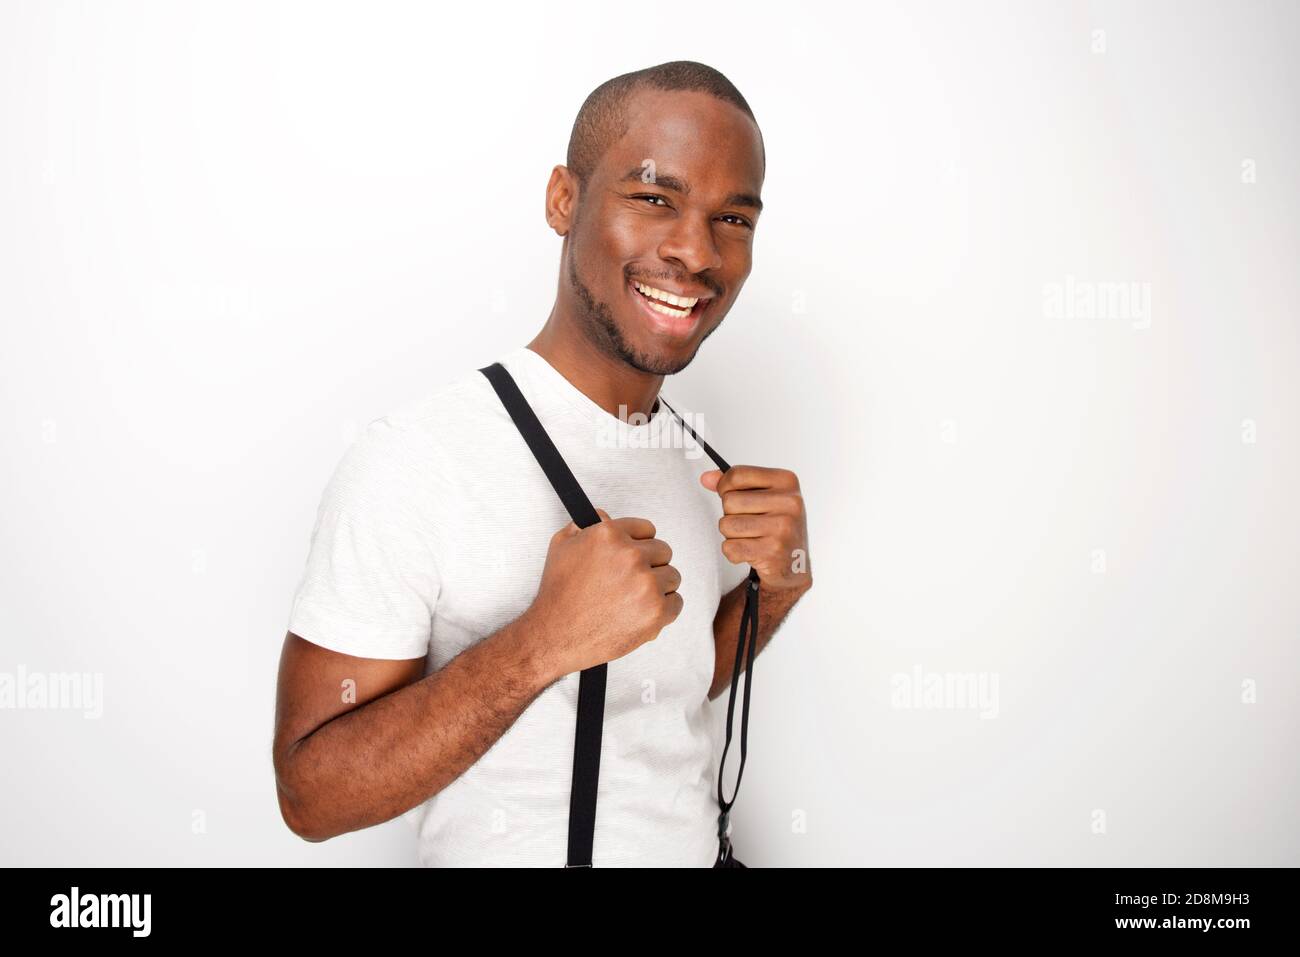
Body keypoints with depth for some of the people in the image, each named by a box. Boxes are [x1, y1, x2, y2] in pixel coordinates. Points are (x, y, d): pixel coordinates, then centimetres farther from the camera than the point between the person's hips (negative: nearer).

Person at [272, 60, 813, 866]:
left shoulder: (696, 444, -4)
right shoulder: (411, 463, -25)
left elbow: (681, 686, 6)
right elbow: (311, 795, -23)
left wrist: (776, 587, -12)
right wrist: (544, 640, -35)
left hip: (699, 845, 6)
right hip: (509, 852, -5)